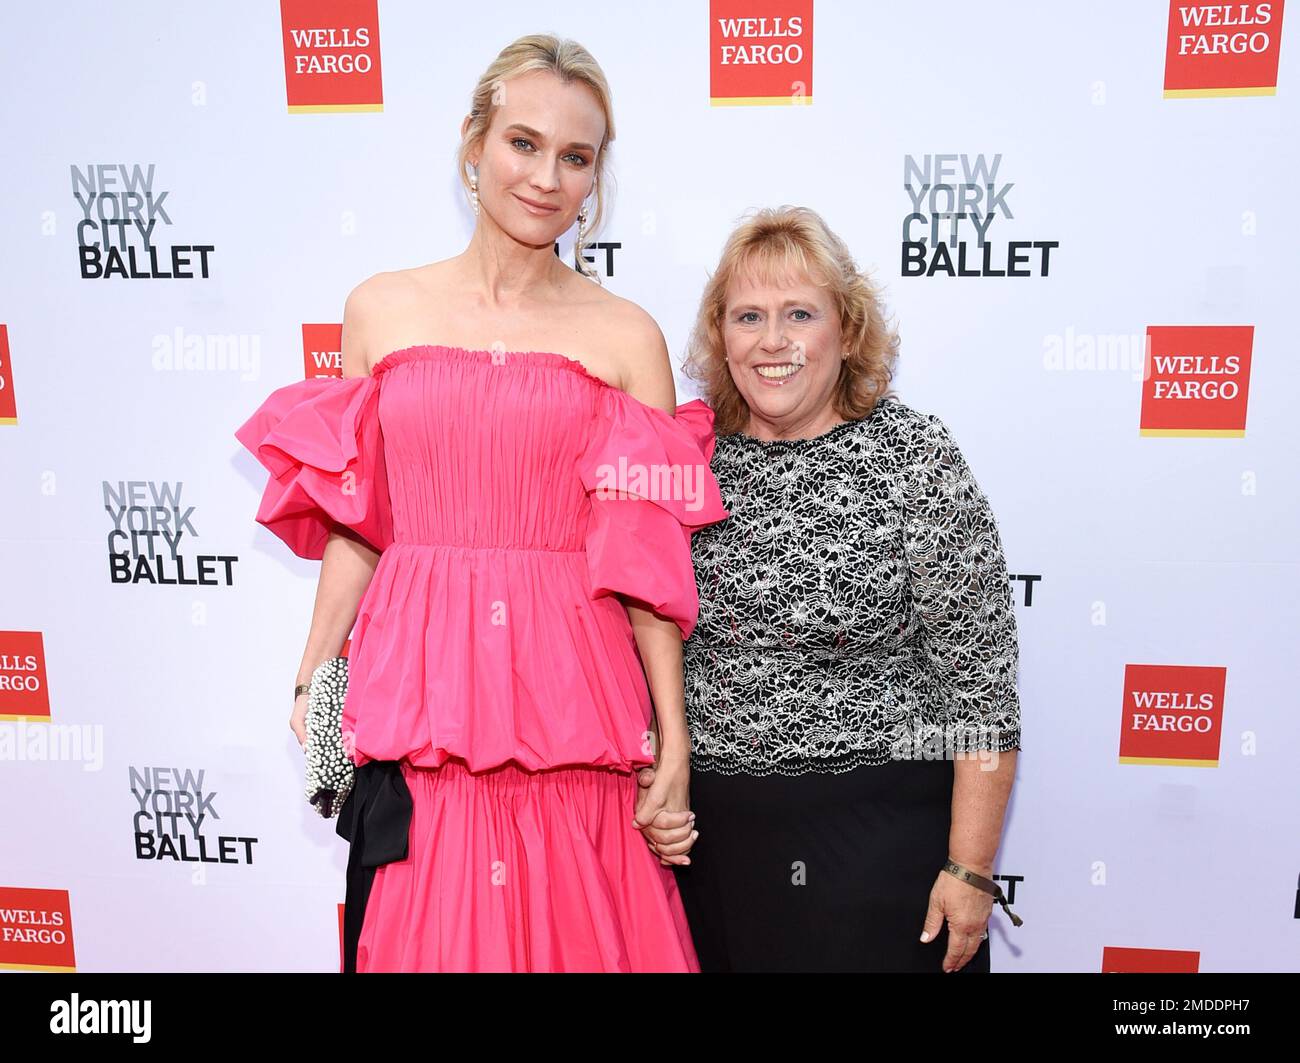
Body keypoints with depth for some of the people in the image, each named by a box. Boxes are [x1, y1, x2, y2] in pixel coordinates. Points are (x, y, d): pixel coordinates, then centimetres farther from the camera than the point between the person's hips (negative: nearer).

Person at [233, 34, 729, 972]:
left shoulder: (627, 336, 1)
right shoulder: (382, 310, 6)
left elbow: (650, 562, -1)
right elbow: (352, 525, 9)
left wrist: (673, 742, -2)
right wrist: (314, 673, 5)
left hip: (572, 699, -1)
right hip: (414, 686, 1)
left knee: (577, 934, 9)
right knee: (423, 933, 10)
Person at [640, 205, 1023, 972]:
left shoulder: (917, 457, -11)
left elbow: (979, 684, -11)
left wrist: (971, 870, -11)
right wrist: (654, 790, 2)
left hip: (875, 836, -3)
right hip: (707, 832, 4)